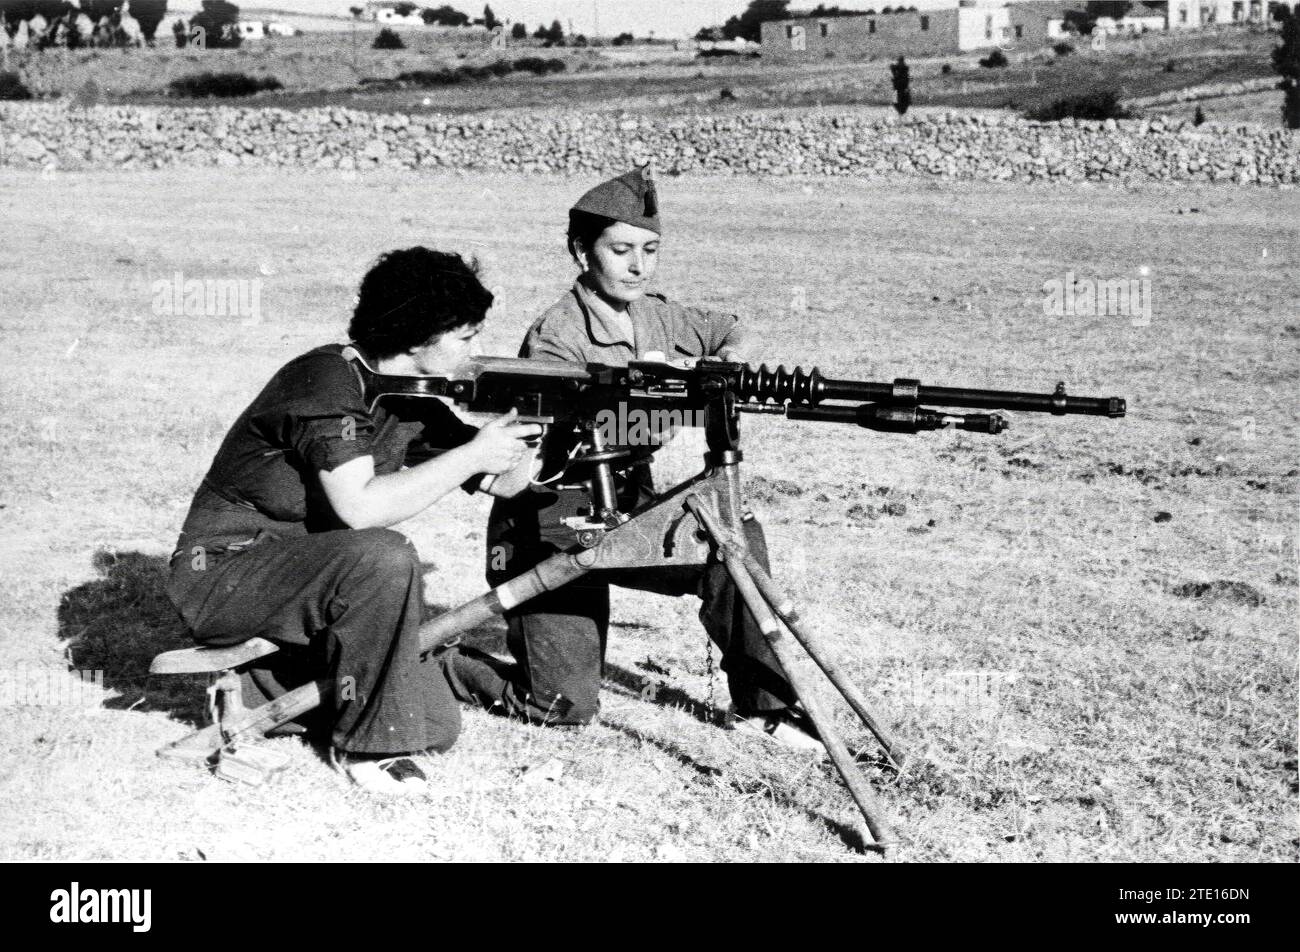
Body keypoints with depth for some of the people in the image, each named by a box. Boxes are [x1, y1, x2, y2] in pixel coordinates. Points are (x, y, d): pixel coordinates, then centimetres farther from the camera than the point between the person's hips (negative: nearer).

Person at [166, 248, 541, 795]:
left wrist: (517, 437, -13)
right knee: (384, 558, -34)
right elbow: (359, 508, -33)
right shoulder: (329, 380, -21)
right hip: (221, 573, -8)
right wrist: (471, 455, -28)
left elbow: (505, 483, 8)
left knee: (436, 725, -2)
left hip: (302, 575, 8)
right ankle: (366, 743, -16)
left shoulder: (413, 401, 4)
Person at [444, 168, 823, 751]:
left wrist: (727, 363, 2)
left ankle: (763, 703, -5)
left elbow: (728, 333, 24)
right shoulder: (554, 338, -18)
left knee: (736, 539, -18)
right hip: (548, 530, -6)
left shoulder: (658, 316, 3)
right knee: (566, 706, -11)